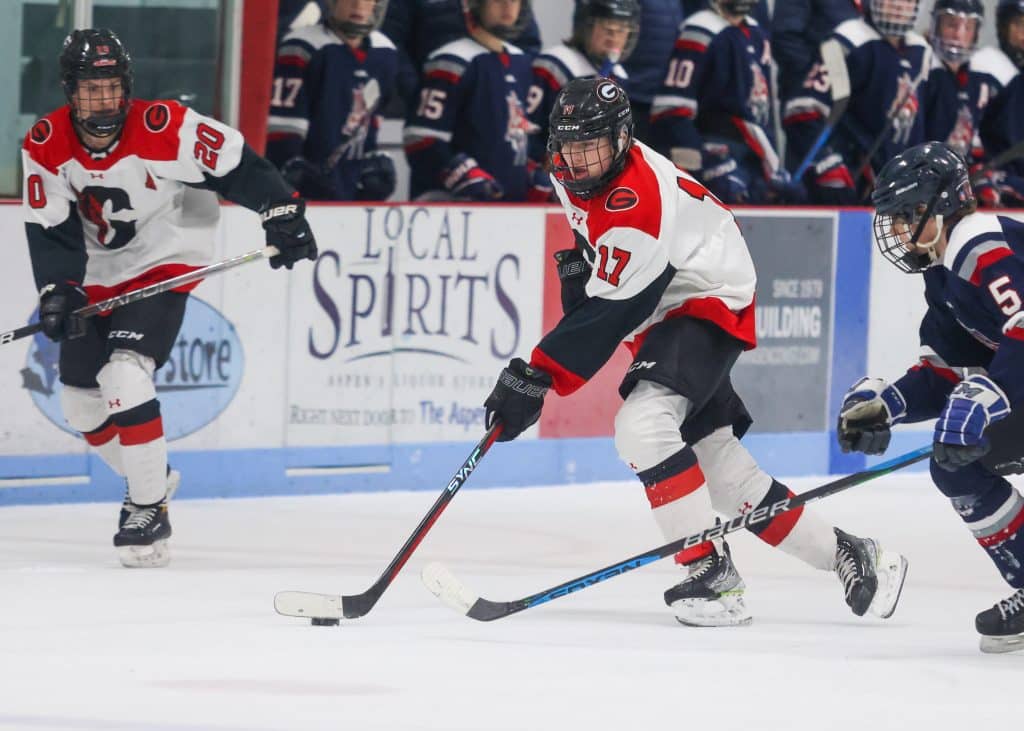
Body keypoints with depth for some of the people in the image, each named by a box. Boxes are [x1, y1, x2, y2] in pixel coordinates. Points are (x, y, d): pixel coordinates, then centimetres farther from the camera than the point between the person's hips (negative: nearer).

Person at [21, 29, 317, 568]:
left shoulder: (163, 128, -25)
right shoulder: (45, 146, -14)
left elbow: (237, 163, -14)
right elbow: (50, 228, -11)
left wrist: (283, 215, -15)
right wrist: (57, 291, -24)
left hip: (164, 262, -5)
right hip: (97, 275, 5)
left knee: (124, 376, -24)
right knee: (80, 400, 9)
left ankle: (148, 509, -12)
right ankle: (151, 476, 35)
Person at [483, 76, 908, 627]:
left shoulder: (638, 204, -31)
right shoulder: (572, 172, -3)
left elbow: (610, 313, -32)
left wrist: (534, 379, -33)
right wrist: (577, 265, 7)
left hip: (709, 308, -10)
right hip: (664, 317, 10)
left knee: (642, 426, -30)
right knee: (717, 464, 8)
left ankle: (713, 576, -26)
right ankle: (844, 555, 23)